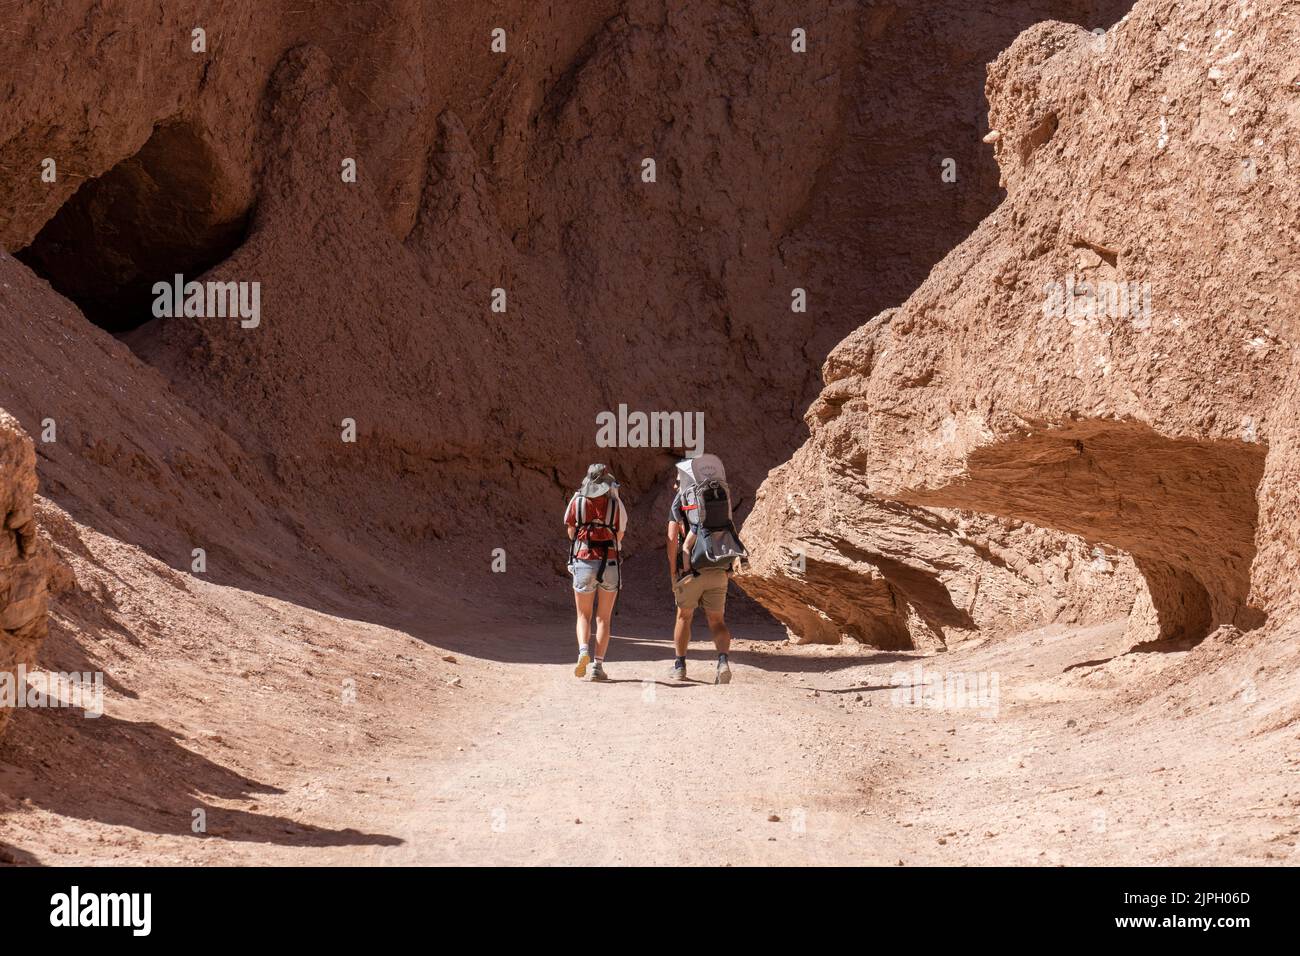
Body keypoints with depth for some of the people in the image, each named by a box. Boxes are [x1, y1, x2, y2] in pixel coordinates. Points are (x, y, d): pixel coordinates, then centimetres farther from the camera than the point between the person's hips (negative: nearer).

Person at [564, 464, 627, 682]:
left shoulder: (577, 501, 1)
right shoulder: (616, 503, 0)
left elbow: (571, 532, 7)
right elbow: (620, 535, 4)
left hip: (583, 562, 0)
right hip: (610, 564, 0)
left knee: (584, 616, 13)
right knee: (603, 619, 9)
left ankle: (583, 651, -14)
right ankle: (598, 665, 1)